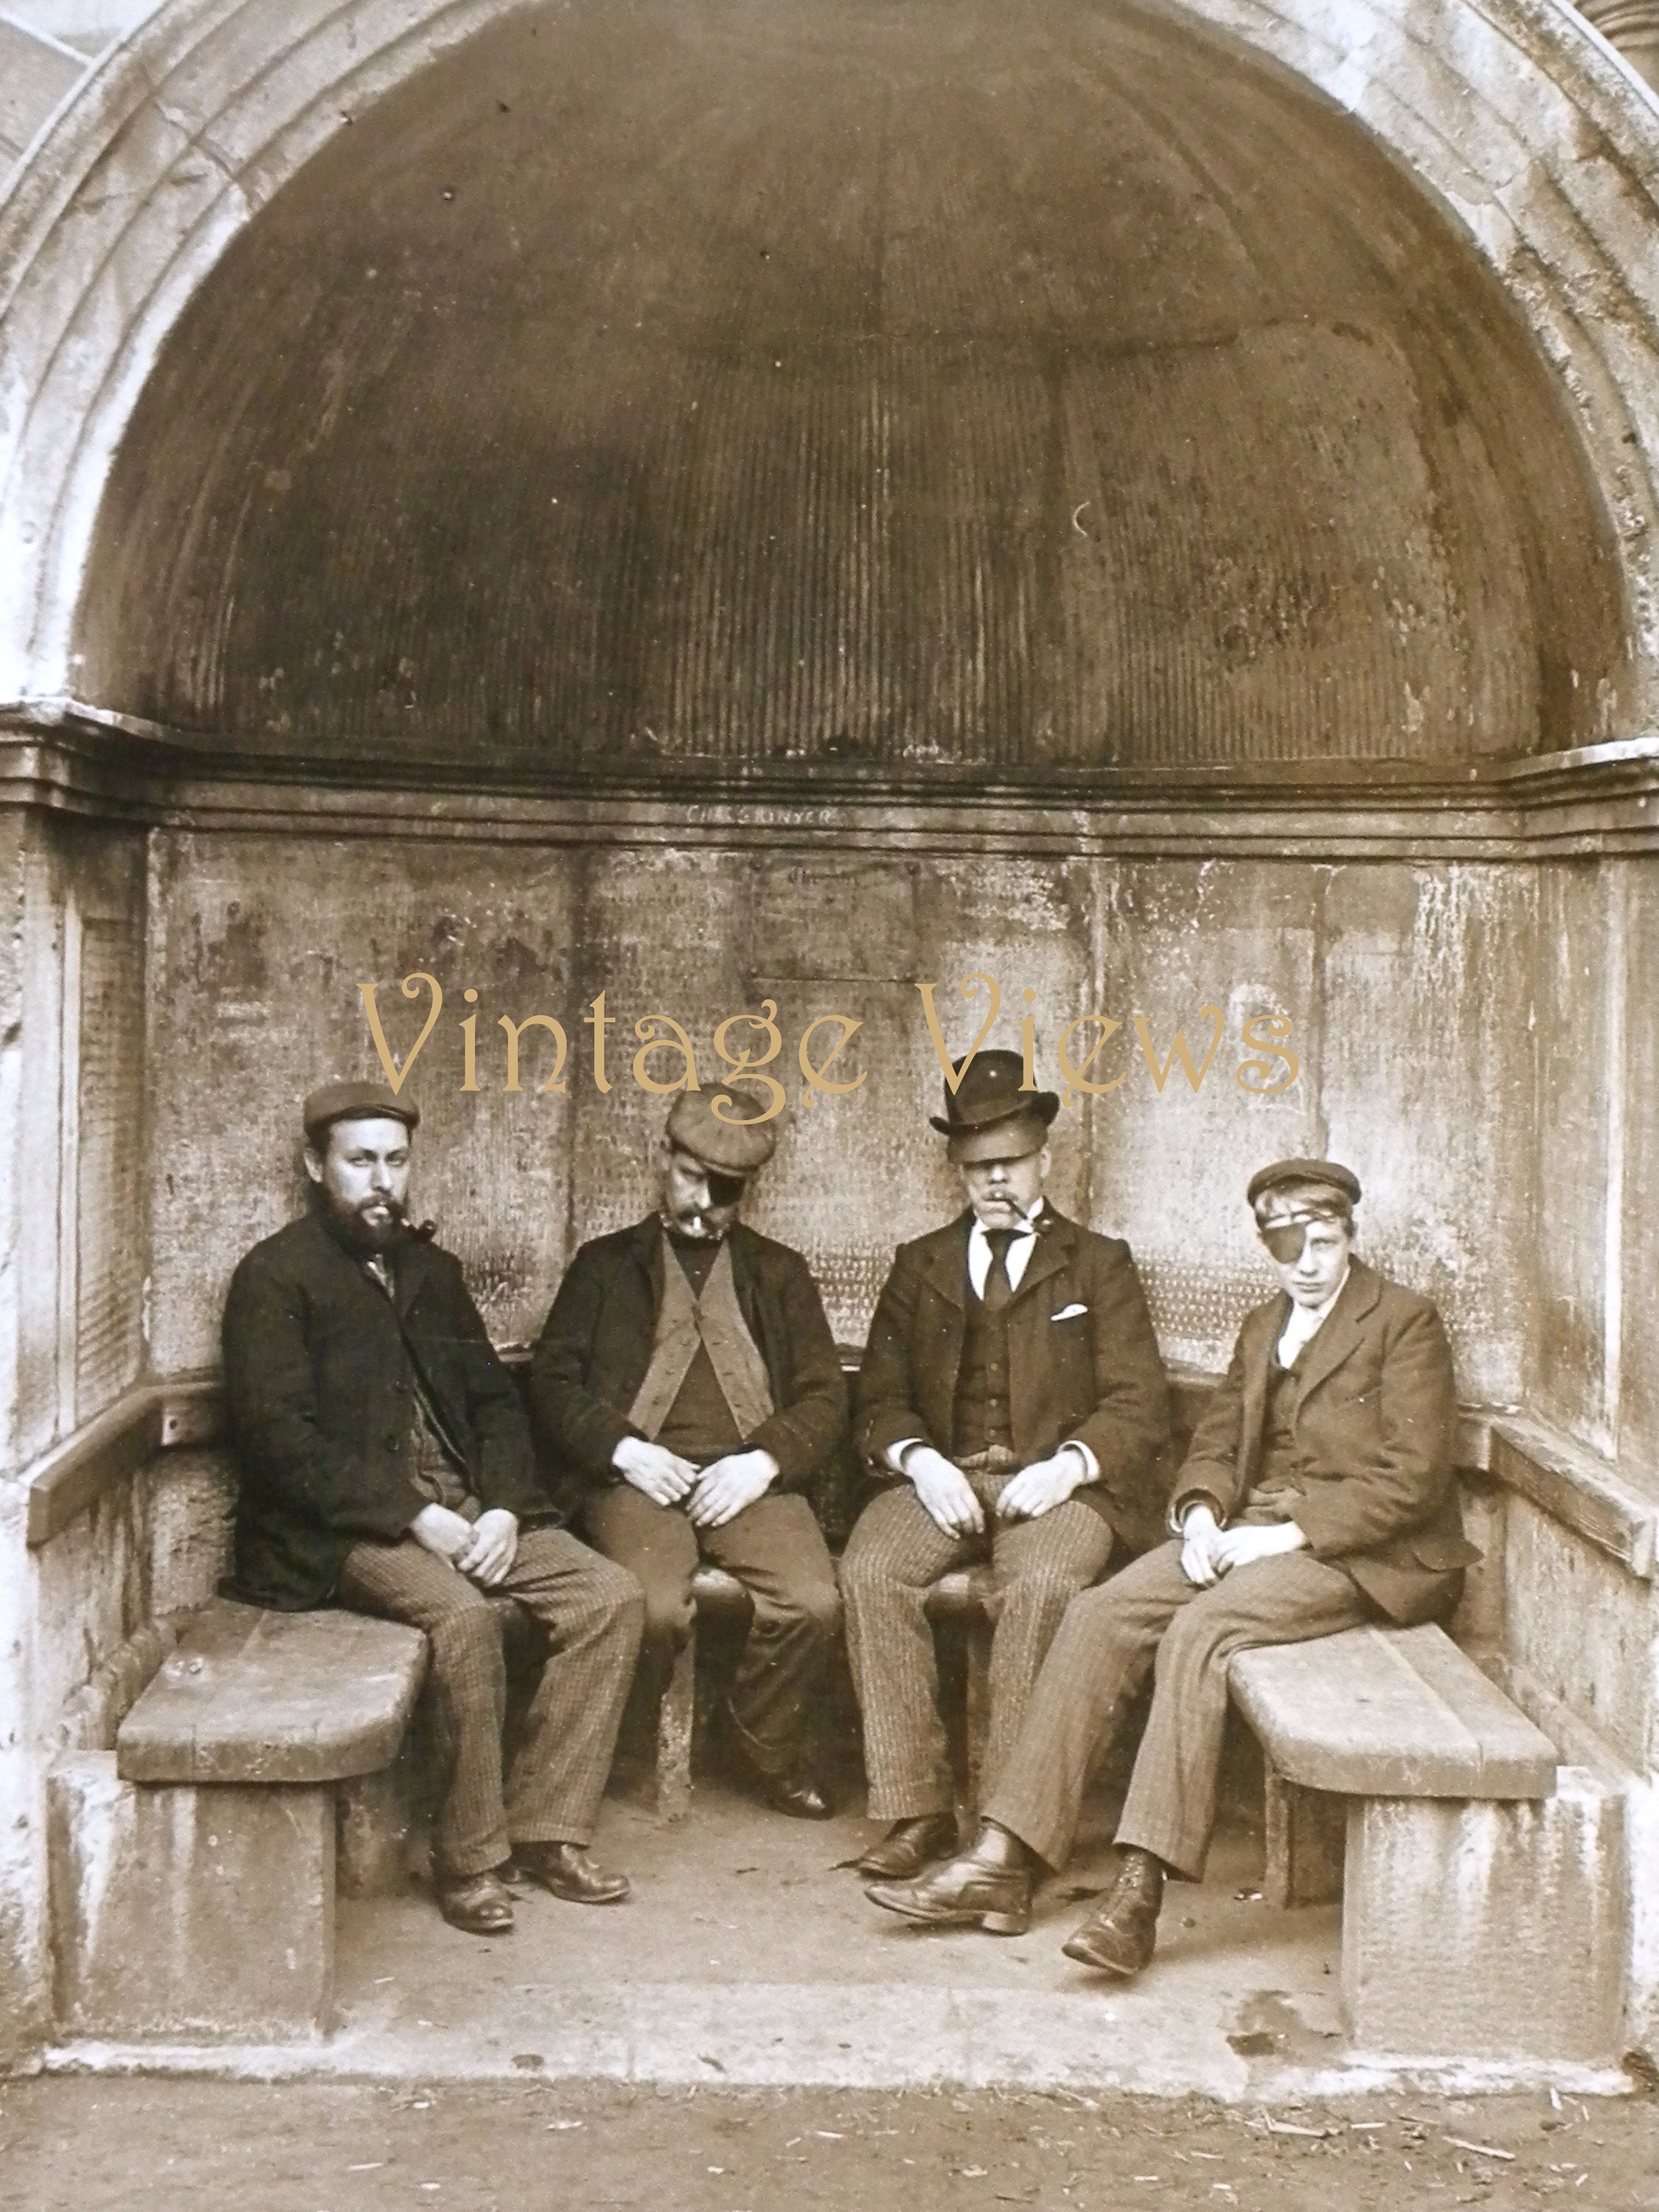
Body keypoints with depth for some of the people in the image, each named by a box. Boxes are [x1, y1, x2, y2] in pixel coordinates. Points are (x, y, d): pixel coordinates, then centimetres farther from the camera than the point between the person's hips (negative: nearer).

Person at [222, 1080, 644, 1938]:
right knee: (463, 1613, -33)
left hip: (468, 1508, 7)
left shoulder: (430, 1269, 17)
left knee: (611, 1596, -12)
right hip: (348, 1526, -7)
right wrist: (414, 1516, -20)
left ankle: (543, 1828, -4)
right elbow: (279, 1437, -14)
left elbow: (495, 1400, 14)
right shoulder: (275, 1277, -4)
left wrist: (504, 1508, -6)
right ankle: (468, 1858, -16)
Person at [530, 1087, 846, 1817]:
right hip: (639, 1475, -1)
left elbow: (824, 1396, 13)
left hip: (750, 1477, 2)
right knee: (655, 1609, -31)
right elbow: (552, 1380, 8)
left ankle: (768, 1749, 3)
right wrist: (623, 1450, -9)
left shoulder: (779, 1271, 21)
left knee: (814, 1603, -26)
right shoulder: (605, 1264, 17)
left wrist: (764, 1462, -7)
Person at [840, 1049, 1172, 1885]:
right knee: (869, 1572, -28)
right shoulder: (919, 1265, 20)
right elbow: (881, 1396, 12)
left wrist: (1068, 1467, -16)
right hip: (940, 1476, 2)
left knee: (1042, 1583, -34)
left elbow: (1139, 1405, 3)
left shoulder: (1098, 1265, 13)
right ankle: (916, 1810, -22)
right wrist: (919, 1462, -10)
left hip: (1055, 1482, -2)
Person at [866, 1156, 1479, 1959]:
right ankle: (1002, 1862, -20)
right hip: (1249, 1529, 7)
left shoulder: (1404, 1322, -3)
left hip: (1359, 1549, -7)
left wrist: (1286, 1533, -18)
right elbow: (1215, 1442, 18)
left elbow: (1411, 1480, -11)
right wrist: (1200, 1515, -5)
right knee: (1100, 1614, -16)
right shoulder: (1262, 1327, 21)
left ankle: (1139, 1891, -35)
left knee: (1198, 1629, -32)